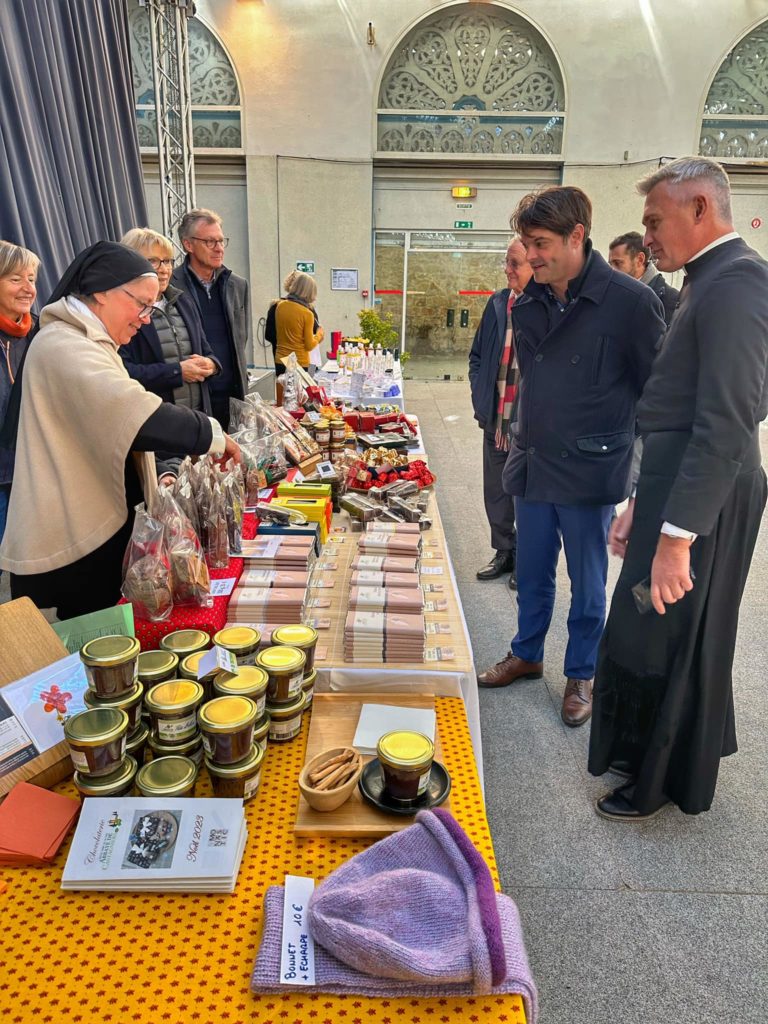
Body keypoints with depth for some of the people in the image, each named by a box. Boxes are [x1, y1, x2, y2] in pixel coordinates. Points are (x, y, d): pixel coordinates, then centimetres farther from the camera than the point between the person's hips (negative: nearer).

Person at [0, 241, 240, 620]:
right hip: (69, 549, -10)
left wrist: (150, 482, 14)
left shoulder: (85, 344, 17)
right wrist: (212, 436, -24)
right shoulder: (62, 345, -18)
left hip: (97, 529, 10)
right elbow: (135, 414, -33)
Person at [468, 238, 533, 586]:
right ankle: (505, 552, 33)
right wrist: (481, 400, 7)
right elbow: (477, 355, 16)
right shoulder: (498, 303, 7)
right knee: (496, 491, 14)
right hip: (496, 418, 6)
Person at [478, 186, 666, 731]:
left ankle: (581, 674, 31)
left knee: (587, 582, 11)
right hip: (533, 464, 5)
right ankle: (527, 654, 38)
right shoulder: (528, 305, 4)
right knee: (532, 573, 18)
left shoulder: (630, 301, -12)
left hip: (590, 471, -5)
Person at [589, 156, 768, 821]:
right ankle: (649, 752, 43)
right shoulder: (709, 280, 14)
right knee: (679, 639, 22)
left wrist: (676, 536, -25)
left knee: (664, 643, 6)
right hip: (676, 485, 9)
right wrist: (641, 506, 16)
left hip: (700, 498, -9)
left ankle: (663, 782, 29)